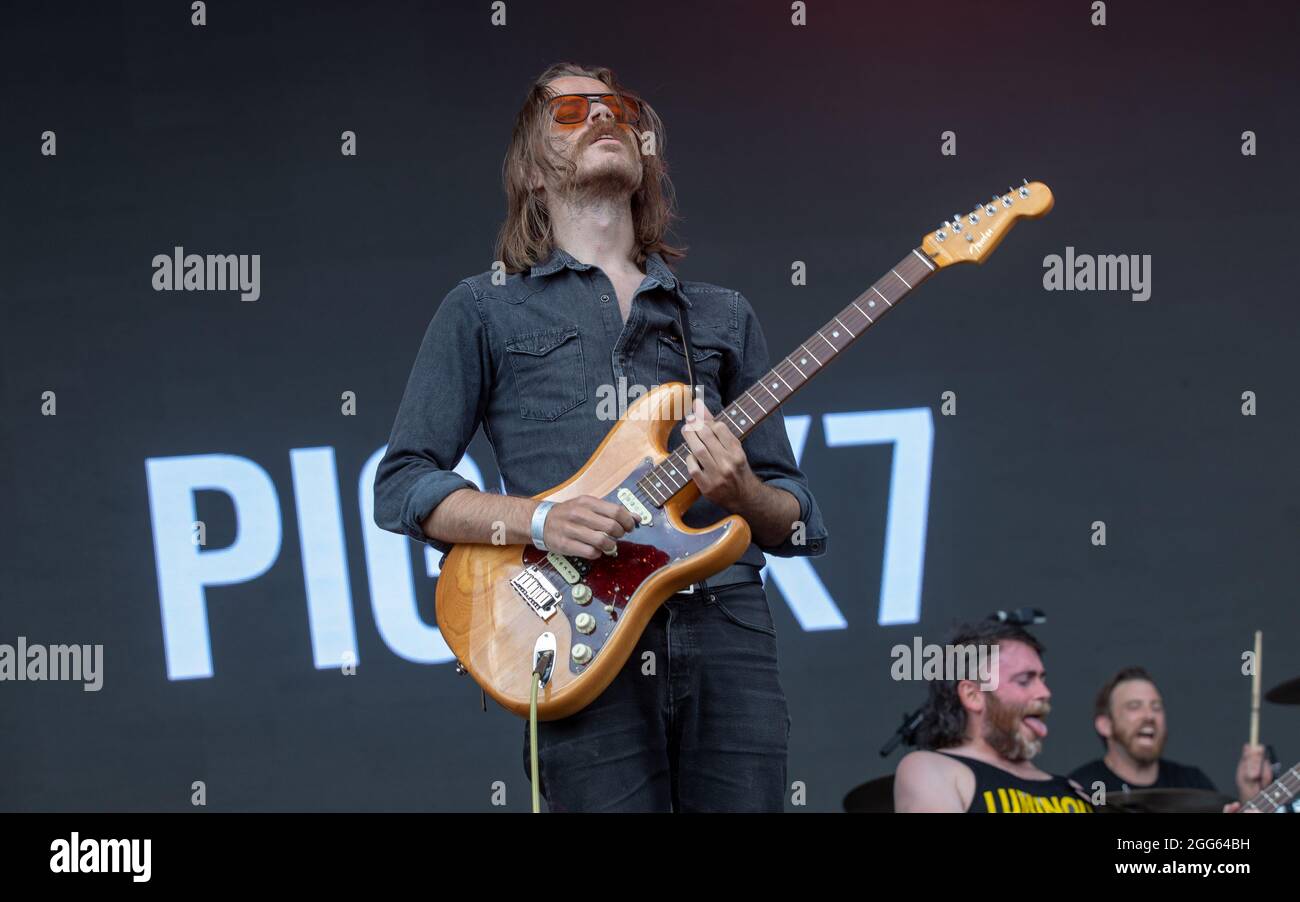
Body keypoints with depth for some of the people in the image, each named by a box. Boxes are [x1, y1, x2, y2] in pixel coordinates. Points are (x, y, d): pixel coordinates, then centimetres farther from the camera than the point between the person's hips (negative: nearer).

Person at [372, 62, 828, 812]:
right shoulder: (484, 311, 13)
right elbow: (401, 485, 6)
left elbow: (798, 522, 18)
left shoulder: (723, 318, 21)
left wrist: (743, 491, -6)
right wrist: (538, 519, -10)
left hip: (728, 635, 3)